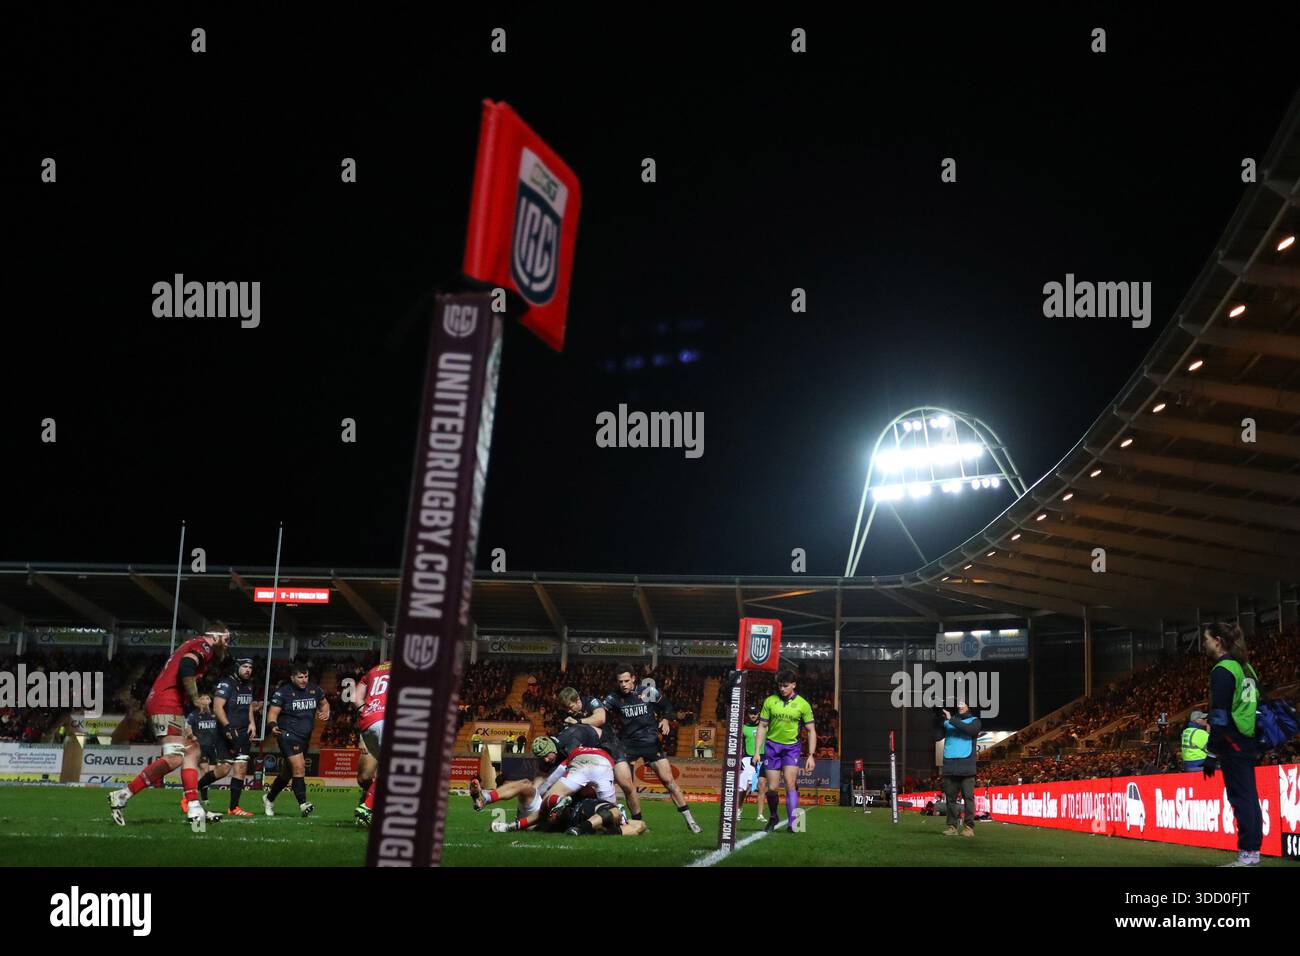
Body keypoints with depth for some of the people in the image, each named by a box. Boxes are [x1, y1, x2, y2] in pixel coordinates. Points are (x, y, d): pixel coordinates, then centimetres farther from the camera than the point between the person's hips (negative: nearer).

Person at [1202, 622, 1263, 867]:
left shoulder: (1223, 670, -12)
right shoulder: (1245, 667, 16)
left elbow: (1220, 716, -16)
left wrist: (1212, 754, -14)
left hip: (1233, 743, -9)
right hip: (1249, 741, 9)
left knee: (1240, 798, -8)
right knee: (1249, 797, 10)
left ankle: (1246, 855, -9)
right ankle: (1253, 851, 13)